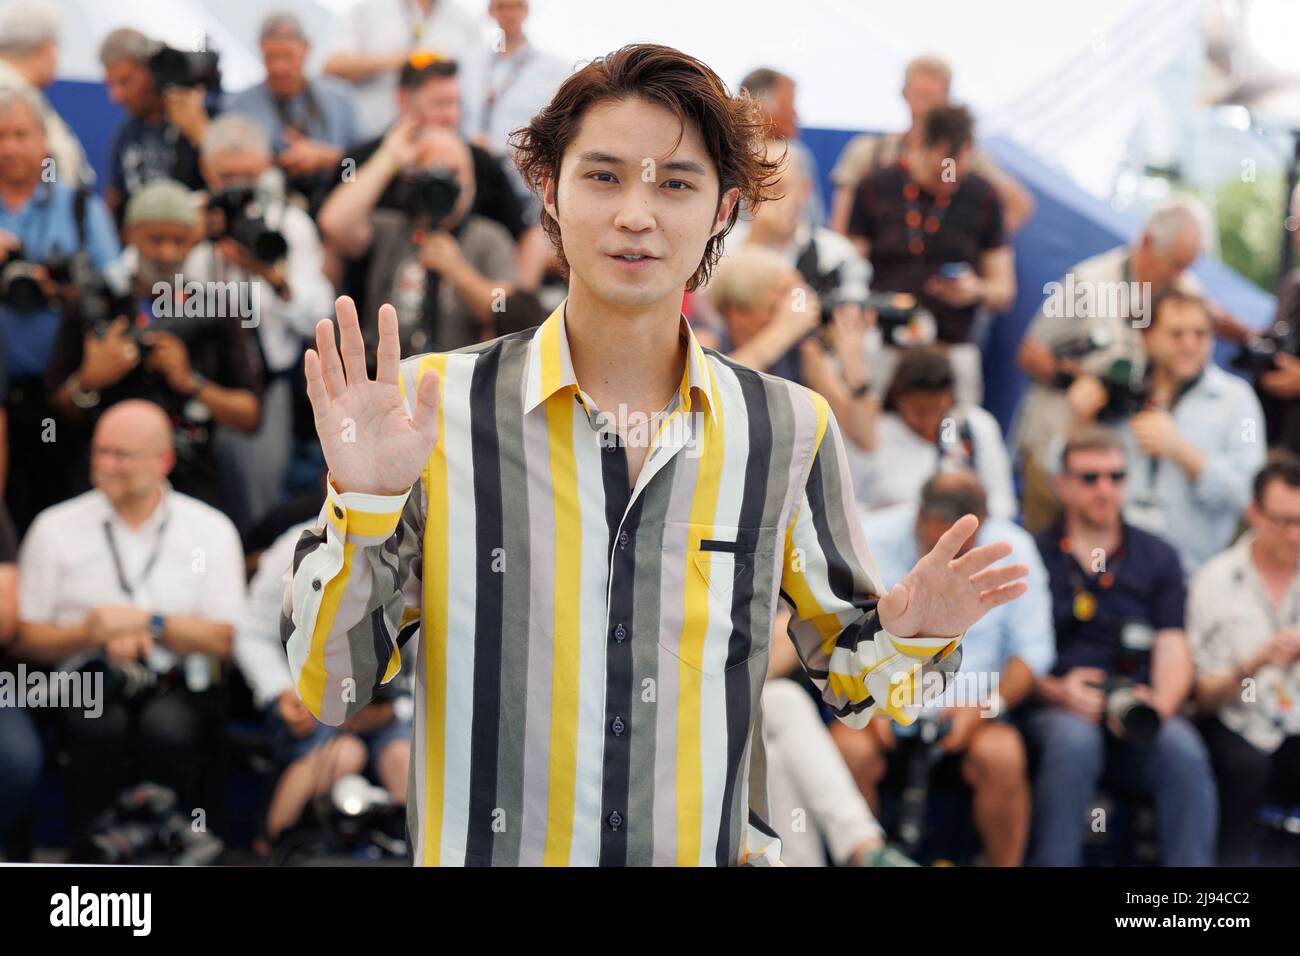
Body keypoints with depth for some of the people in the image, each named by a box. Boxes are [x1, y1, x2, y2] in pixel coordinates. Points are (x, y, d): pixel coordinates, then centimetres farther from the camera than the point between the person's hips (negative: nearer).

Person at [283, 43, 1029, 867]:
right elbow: (330, 691, -8)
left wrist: (907, 632, -12)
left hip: (717, 848, 2)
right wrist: (365, 507, -22)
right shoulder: (435, 407, -9)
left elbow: (847, 681, 9)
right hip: (484, 847, -2)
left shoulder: (792, 430, -2)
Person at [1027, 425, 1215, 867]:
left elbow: (1173, 648, 9)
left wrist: (1160, 703, -12)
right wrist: (1055, 690, -14)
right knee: (1074, 740, -37)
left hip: (1138, 717, 2)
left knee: (1183, 749, -31)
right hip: (1056, 712, -2)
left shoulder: (1157, 558, 19)